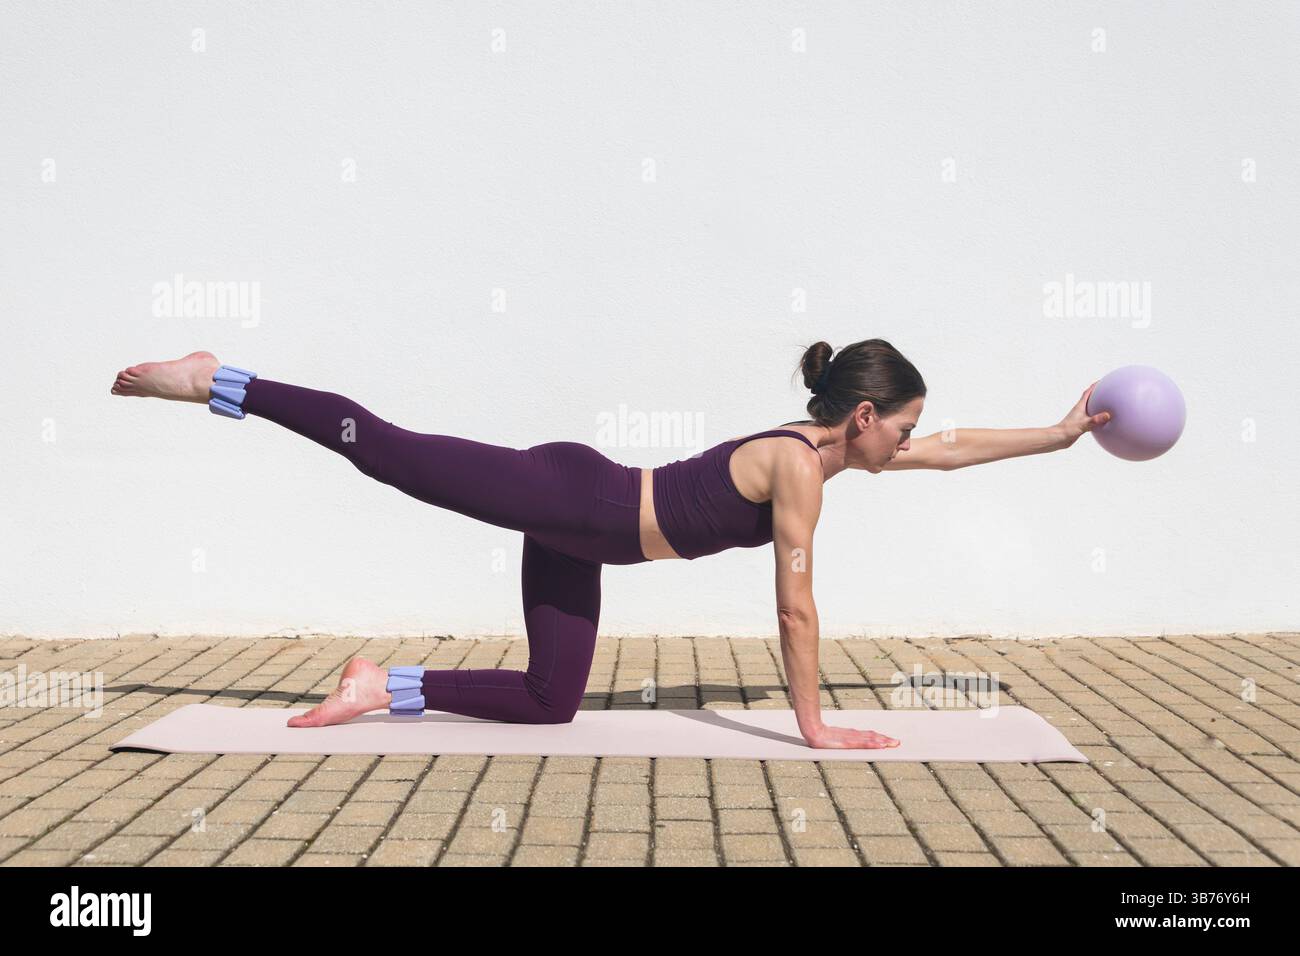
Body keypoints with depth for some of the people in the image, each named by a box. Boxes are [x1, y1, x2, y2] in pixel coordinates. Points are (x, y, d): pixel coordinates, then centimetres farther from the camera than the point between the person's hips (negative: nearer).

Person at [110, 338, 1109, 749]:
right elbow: (795, 606, -17)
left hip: (578, 518, 9)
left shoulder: (830, 446, 9)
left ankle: (385, 687, 15)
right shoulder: (800, 466, -17)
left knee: (547, 704, 10)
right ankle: (216, 380, 5)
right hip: (568, 496, -9)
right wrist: (814, 725, -11)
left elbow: (953, 449, 20)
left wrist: (1061, 432, 20)